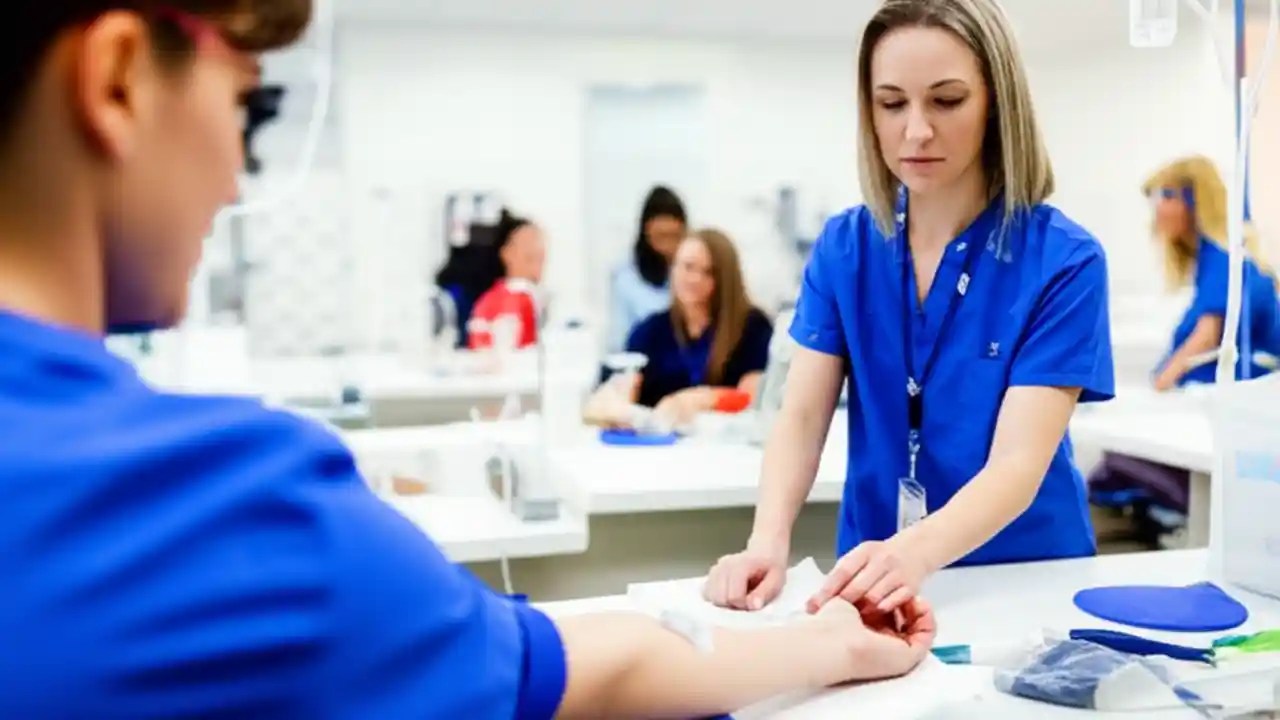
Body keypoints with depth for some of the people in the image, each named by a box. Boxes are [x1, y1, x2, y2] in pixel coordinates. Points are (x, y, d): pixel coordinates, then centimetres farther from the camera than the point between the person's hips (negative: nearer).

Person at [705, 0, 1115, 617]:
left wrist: (914, 554, -37)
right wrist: (768, 542, -26)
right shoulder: (843, 248, 0)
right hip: (872, 579, 2)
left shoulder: (1064, 260, -10)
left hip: (1024, 580, -2)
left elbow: (1019, 463, -19)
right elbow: (802, 416, -7)